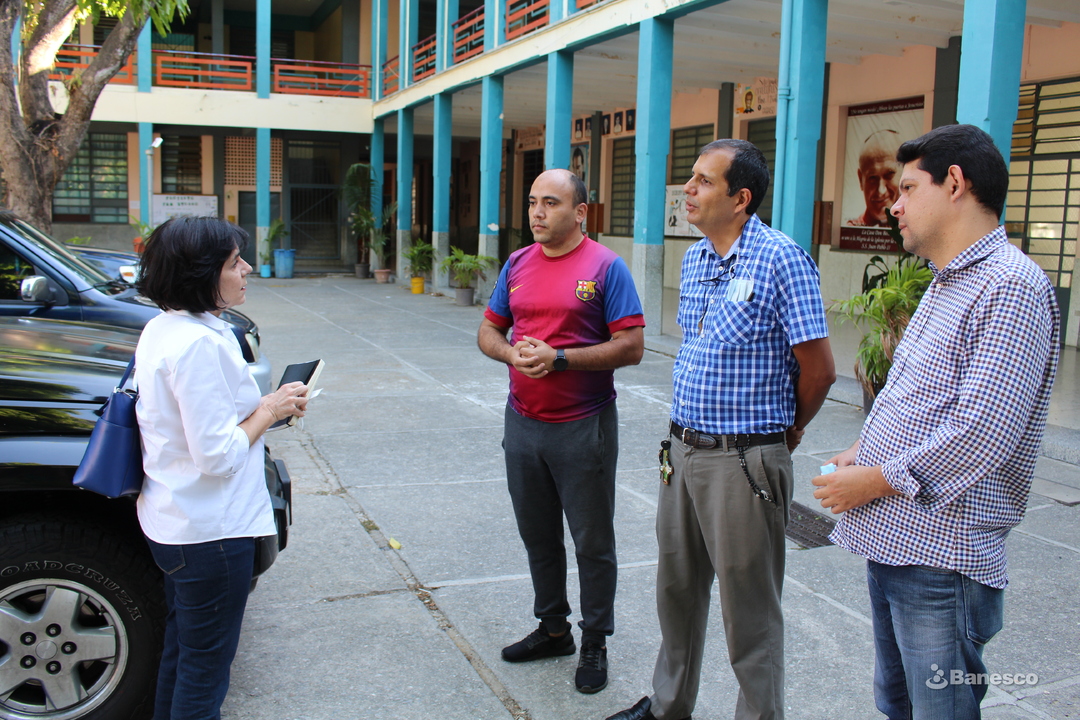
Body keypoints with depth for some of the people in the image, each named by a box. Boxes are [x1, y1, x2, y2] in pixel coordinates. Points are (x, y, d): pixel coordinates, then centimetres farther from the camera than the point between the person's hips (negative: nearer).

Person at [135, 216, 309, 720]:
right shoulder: (200, 343, -25)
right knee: (205, 667, 7)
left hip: (171, 521, 10)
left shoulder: (162, 329, 6)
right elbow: (218, 457, -26)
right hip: (210, 531, -10)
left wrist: (263, 406, 3)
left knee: (180, 652, 25)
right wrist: (268, 411, -12)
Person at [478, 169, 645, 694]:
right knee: (538, 535, 16)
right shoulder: (517, 264, 8)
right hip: (523, 424, 6)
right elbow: (488, 331, 13)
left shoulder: (605, 267, -9)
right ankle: (553, 629, 34)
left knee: (592, 541, 6)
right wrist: (512, 353, -10)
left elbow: (631, 347, -14)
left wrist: (559, 358, -21)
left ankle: (595, 644, 22)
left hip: (583, 428, -5)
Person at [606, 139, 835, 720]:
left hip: (744, 462, -8)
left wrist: (785, 433, 3)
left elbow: (817, 367, -12)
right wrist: (686, 435, 16)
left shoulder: (780, 258, -15)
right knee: (677, 589, 20)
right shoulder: (693, 259, 10)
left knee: (749, 611, 5)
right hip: (683, 450, 8)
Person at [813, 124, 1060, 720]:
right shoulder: (944, 285, 17)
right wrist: (865, 451, 7)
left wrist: (876, 480, -16)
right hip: (892, 538, 10)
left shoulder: (1012, 285, -17)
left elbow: (983, 432, -25)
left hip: (941, 557, -10)